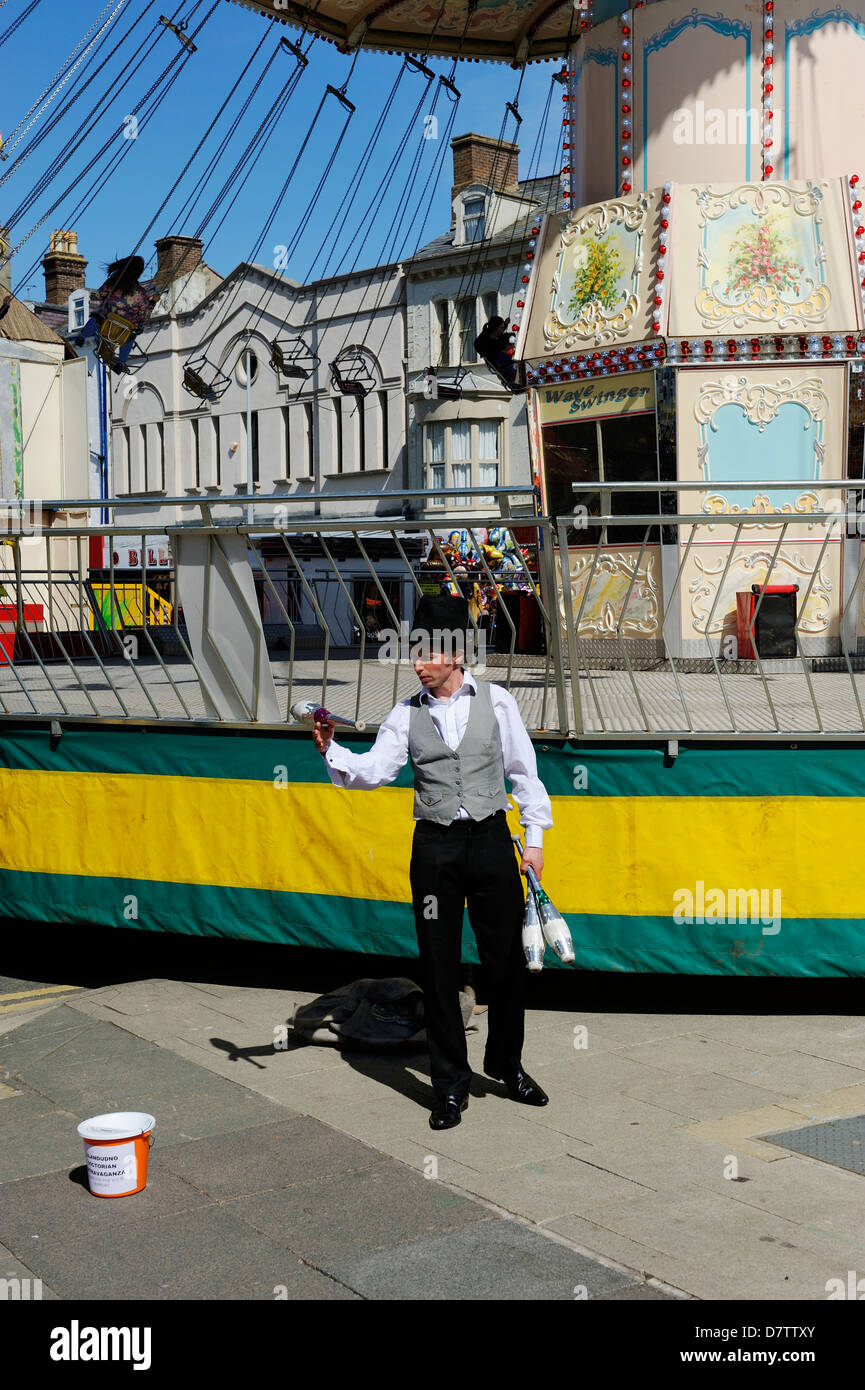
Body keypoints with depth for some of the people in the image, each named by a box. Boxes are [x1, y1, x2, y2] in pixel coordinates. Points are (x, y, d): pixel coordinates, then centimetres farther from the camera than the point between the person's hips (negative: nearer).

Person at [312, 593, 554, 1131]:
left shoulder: (496, 701, 3)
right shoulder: (408, 714, 4)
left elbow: (524, 770, 6)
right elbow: (375, 770, -5)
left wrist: (535, 836, 3)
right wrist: (333, 752, -23)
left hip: (491, 839, 0)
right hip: (435, 847, 1)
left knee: (506, 958, 8)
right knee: (439, 966, 4)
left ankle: (508, 1065, 29)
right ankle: (451, 1083, 17)